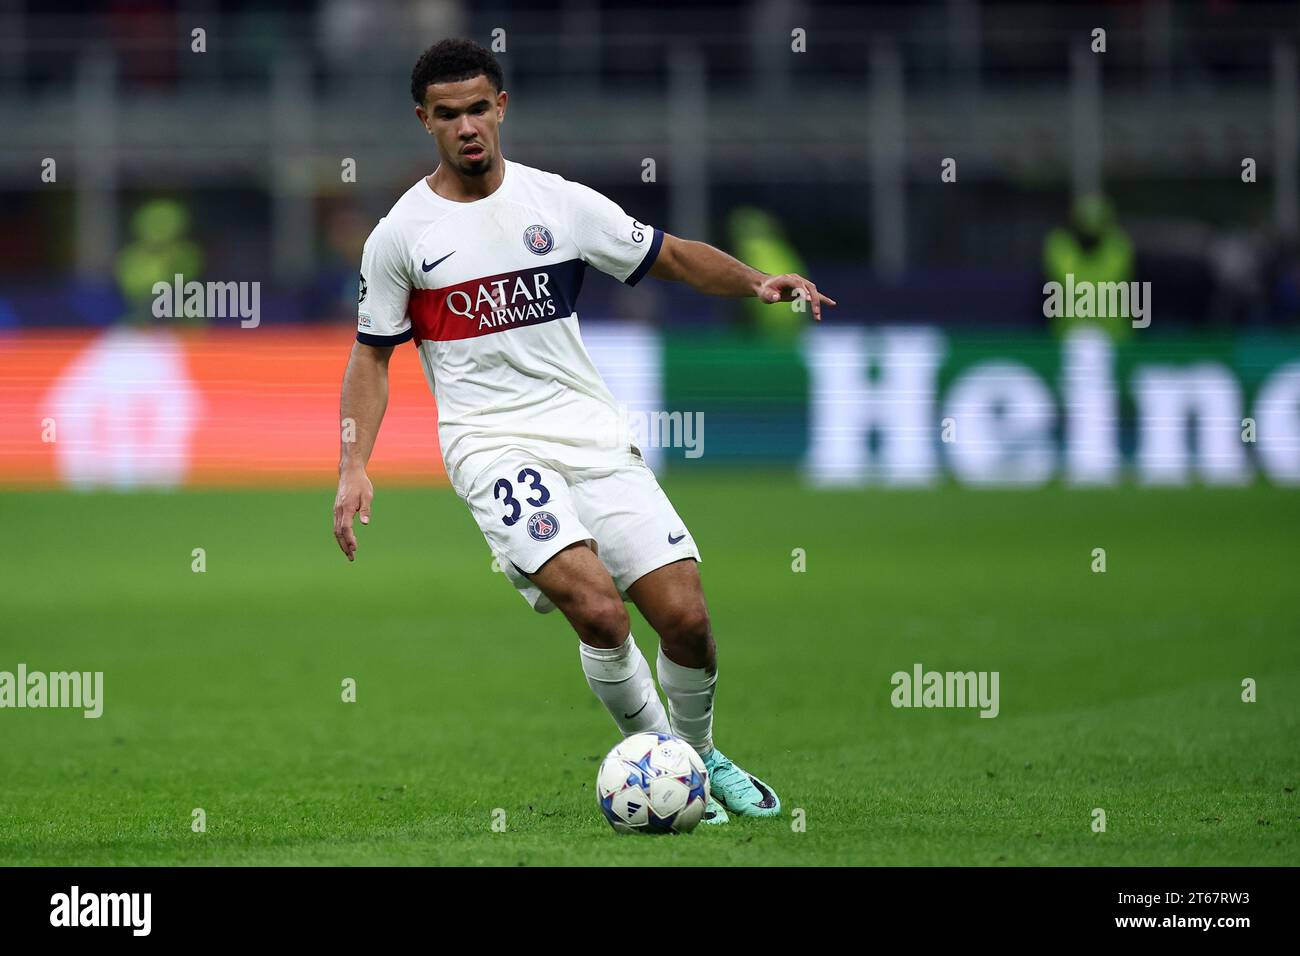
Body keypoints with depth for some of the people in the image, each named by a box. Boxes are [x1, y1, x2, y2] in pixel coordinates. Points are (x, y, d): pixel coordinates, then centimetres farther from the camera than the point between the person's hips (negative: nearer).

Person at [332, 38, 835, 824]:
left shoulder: (560, 202, 5)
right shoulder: (401, 234, 2)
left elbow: (670, 256, 12)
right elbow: (373, 355, 9)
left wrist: (756, 282, -6)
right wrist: (354, 467, -2)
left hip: (593, 433, 3)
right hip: (494, 445, -3)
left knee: (685, 614, -8)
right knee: (597, 607, -26)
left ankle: (699, 754, 21)